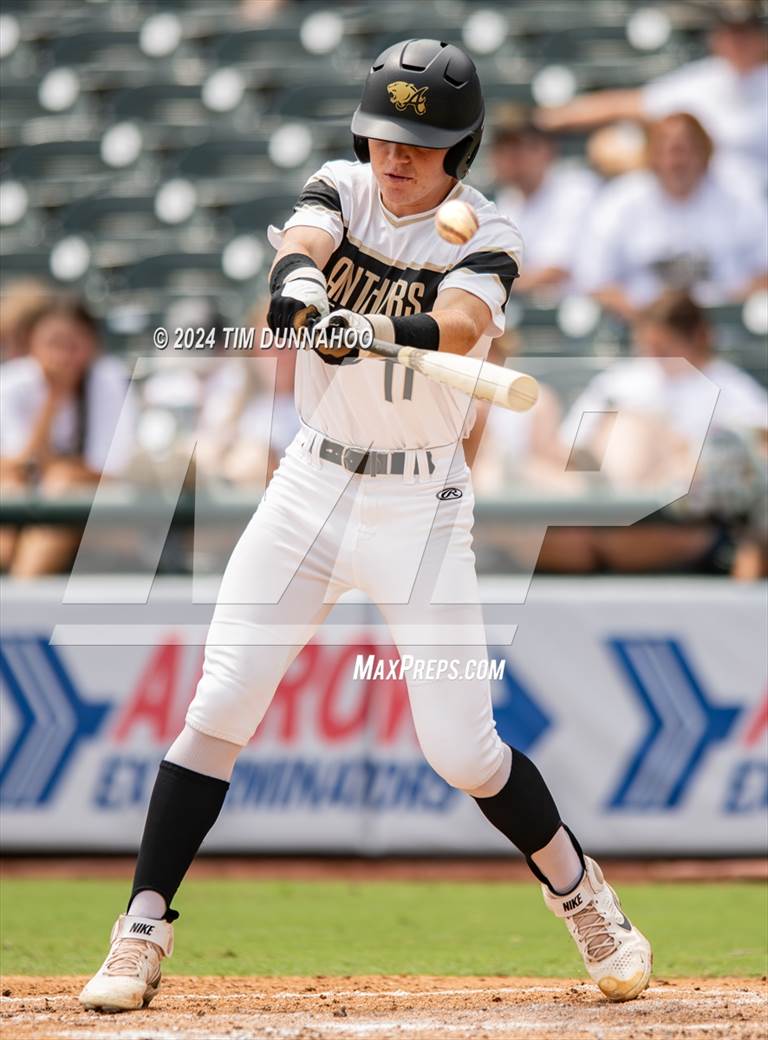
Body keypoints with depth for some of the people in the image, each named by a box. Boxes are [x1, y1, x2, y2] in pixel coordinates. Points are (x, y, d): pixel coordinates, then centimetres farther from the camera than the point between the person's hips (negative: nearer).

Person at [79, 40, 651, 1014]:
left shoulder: (483, 238, -7)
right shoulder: (342, 192, 1)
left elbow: (459, 324, -28)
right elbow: (302, 240, -22)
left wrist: (374, 330, -49)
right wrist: (299, 284, -47)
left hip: (422, 505, -2)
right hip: (312, 485, 2)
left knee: (461, 748, -5)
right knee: (218, 707, -8)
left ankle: (584, 899, 19)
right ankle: (142, 932, -4)